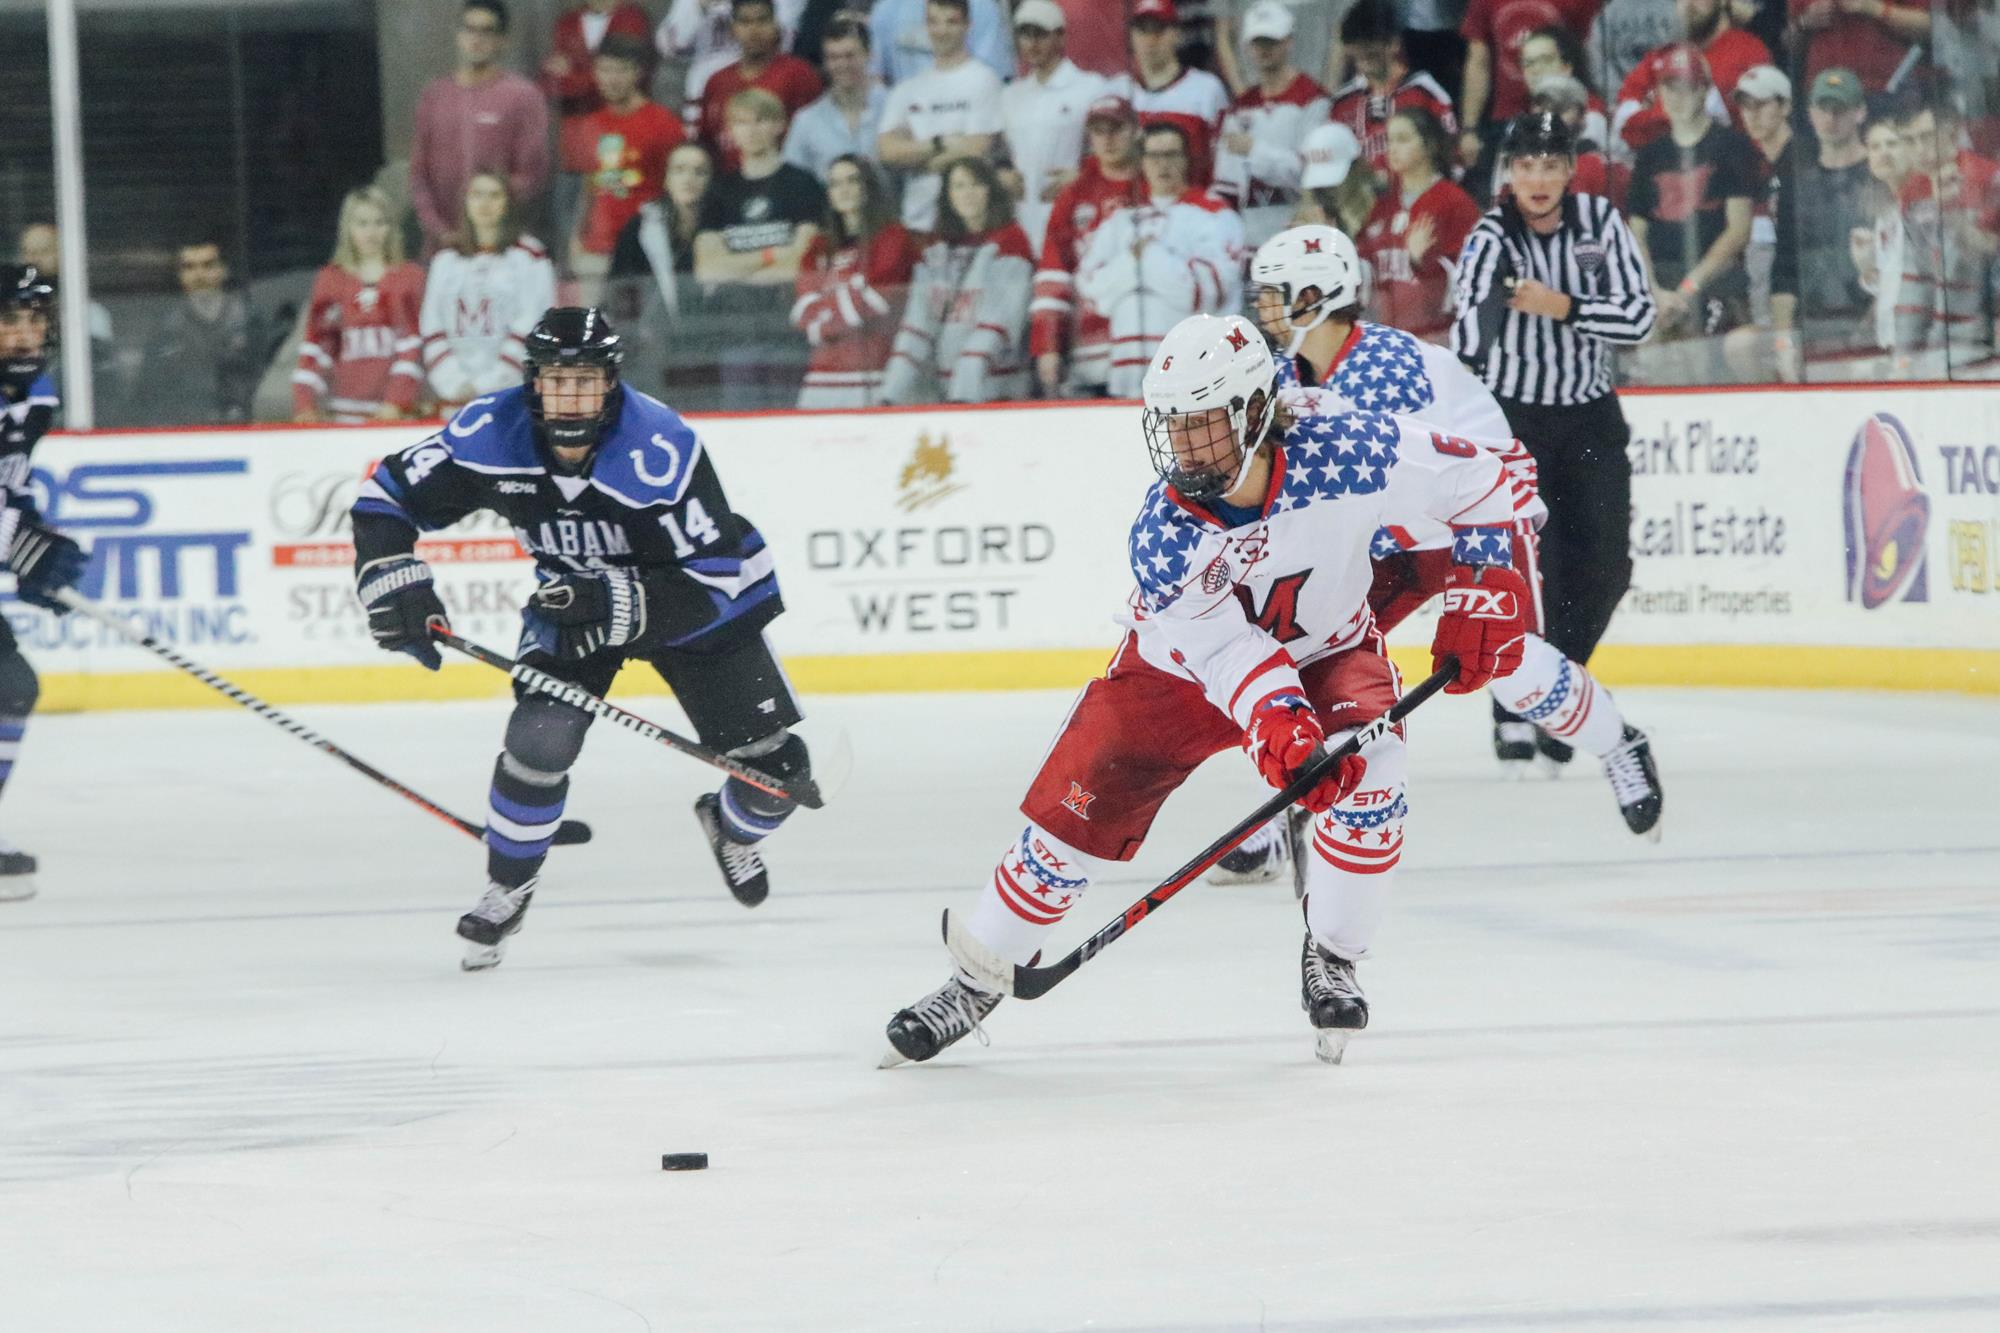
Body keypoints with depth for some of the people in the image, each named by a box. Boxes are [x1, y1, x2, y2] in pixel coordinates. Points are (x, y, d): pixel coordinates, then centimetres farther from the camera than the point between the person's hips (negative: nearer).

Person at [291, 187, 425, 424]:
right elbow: (315, 348, 6)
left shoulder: (410, 278, 4)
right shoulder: (331, 281, 10)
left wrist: (396, 404, -13)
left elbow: (413, 348, -2)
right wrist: (305, 407, -6)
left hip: (394, 413, -1)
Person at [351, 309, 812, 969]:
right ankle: (508, 887, 3)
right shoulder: (490, 435, -25)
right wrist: (395, 584, -25)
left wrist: (616, 602, -45)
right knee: (542, 735, -22)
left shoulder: (662, 450, -35)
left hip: (689, 602, -2)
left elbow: (714, 580, -33)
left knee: (776, 766, -5)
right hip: (573, 594, 2)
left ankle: (731, 829, 33)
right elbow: (387, 494, -11)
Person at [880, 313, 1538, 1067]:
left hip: (1327, 651, 0)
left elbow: (1479, 486, -16)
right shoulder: (1160, 536, -28)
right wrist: (1277, 724, -52)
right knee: (1080, 809, -5)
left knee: (1366, 773, -29)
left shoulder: (1348, 454, -30)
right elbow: (1230, 653, -34)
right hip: (1183, 666, 0)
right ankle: (974, 987, 13)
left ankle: (1330, 963, -8)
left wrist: (1482, 594, -19)